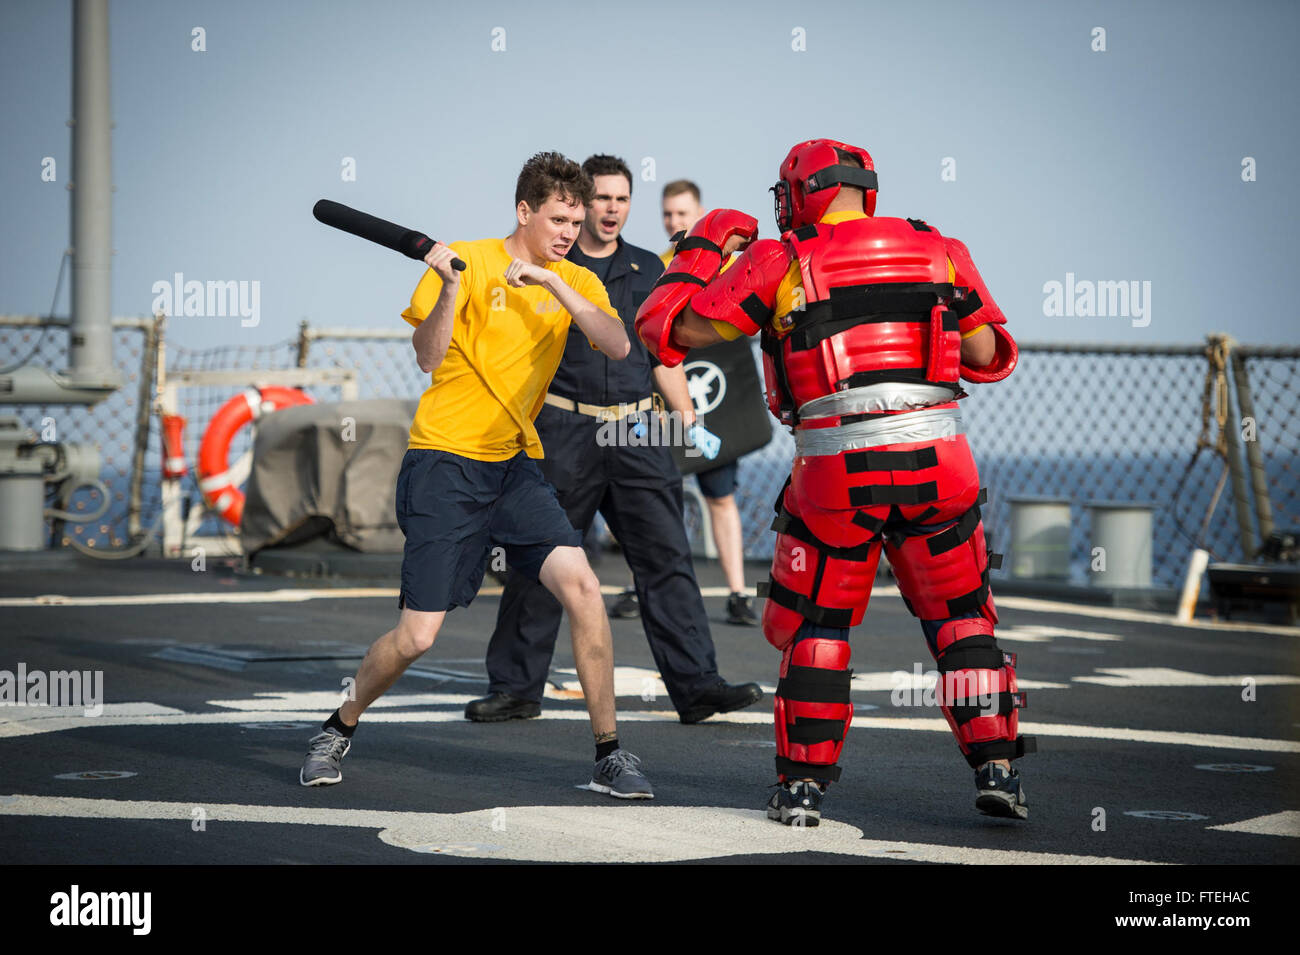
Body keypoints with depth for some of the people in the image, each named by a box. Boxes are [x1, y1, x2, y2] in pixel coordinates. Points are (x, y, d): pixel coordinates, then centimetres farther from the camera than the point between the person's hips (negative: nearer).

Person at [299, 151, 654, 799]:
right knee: (416, 637, -6)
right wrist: (450, 288, -25)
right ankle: (338, 730, 21)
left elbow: (618, 347, -11)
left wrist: (550, 281, -18)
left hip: (517, 465, 4)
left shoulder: (575, 281, 7)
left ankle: (609, 754, -4)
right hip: (444, 460, -4)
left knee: (582, 587, -16)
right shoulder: (468, 262, -3)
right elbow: (427, 357, -10)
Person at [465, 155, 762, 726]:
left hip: (636, 432, 2)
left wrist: (685, 411, 6)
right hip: (562, 431, -2)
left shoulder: (647, 270, 14)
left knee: (666, 556, -4)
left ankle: (696, 686, -6)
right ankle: (516, 688, 11)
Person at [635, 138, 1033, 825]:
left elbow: (669, 326, 6)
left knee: (813, 627, 16)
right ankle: (996, 768, 10)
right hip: (936, 460, 2)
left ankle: (803, 785, 13)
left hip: (835, 470, -2)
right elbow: (992, 356, 18)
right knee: (961, 617, 18)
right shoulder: (939, 252, 12)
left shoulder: (780, 264, 4)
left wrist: (702, 247, 21)